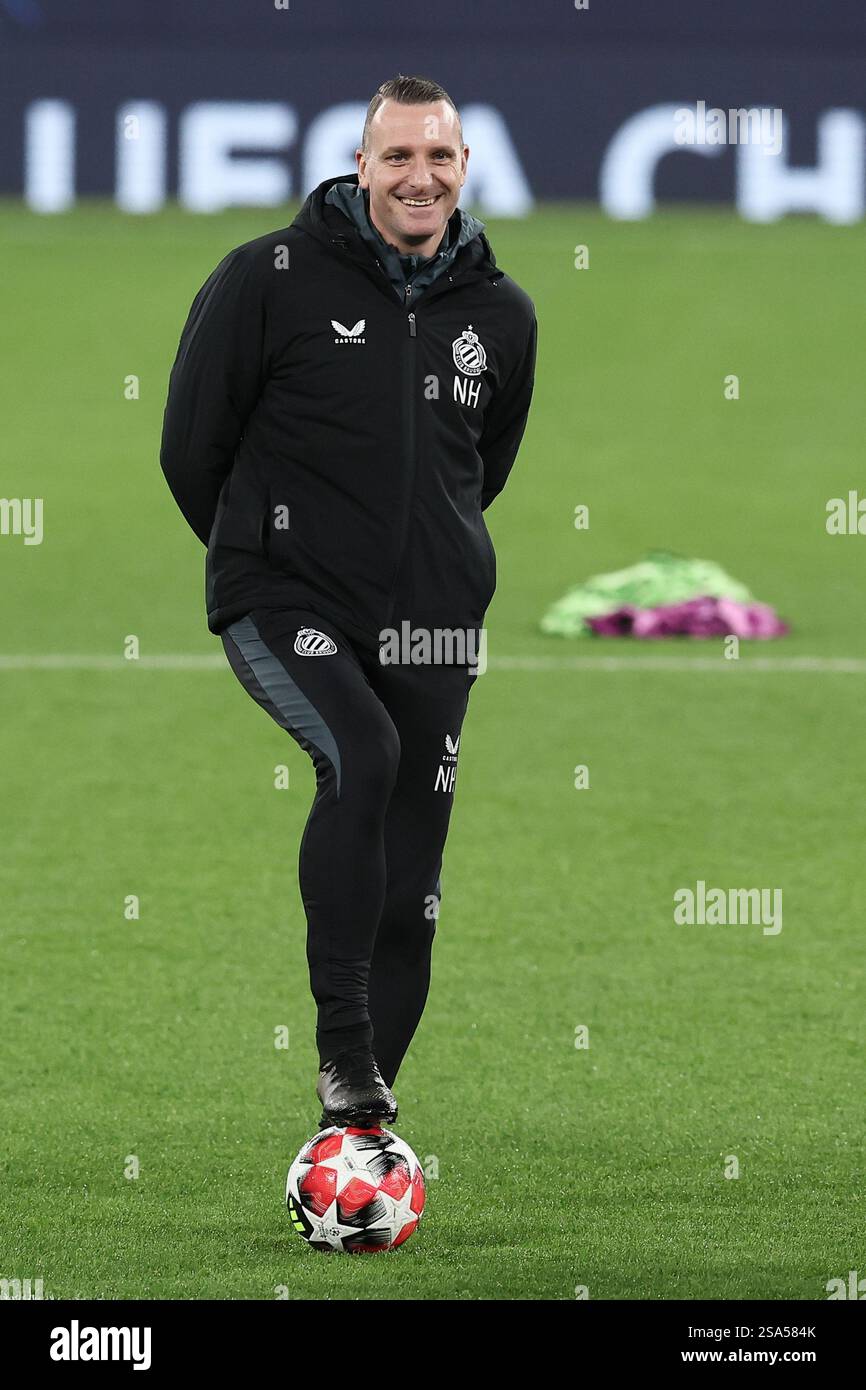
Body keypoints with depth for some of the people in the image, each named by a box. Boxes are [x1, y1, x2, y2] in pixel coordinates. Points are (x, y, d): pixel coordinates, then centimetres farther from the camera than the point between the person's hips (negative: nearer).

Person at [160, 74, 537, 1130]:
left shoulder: (500, 313, 8)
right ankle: (343, 1043, -28)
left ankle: (363, 1121, 15)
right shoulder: (272, 279, -5)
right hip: (284, 603, -5)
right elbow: (191, 443, 3)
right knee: (362, 752, -33)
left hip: (431, 623, 5)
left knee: (409, 890, 3)